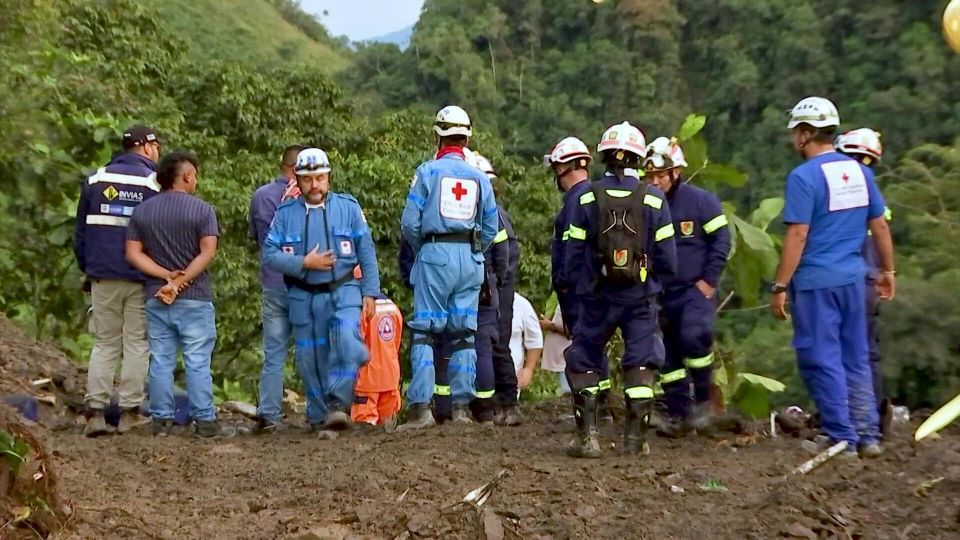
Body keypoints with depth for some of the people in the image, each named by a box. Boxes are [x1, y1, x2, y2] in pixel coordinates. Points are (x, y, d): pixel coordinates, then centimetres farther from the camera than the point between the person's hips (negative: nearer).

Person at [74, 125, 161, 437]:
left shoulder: (95, 180, 6)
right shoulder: (156, 184, -3)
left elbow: (81, 229, 10)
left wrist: (86, 268, 17)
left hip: (103, 277, 3)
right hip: (142, 279, -3)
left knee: (104, 344, 9)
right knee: (137, 344, 5)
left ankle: (95, 411, 3)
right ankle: (130, 412, 5)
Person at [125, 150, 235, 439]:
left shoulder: (142, 211, 8)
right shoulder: (202, 210, -5)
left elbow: (133, 253, 1)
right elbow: (207, 252, -15)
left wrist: (167, 276, -7)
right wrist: (180, 281, -14)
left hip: (155, 298, 4)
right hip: (194, 298, -4)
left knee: (161, 362, 8)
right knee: (197, 362, 0)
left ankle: (161, 420, 10)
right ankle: (205, 421, 2)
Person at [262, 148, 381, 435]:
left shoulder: (348, 207, 2)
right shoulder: (286, 213, 3)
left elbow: (367, 252, 3)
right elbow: (269, 254, -3)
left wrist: (370, 293, -1)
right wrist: (304, 264, -15)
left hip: (343, 291, -2)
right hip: (303, 297, 2)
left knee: (347, 339, -27)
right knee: (310, 359, 7)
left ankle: (337, 404, -21)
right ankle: (319, 416, 22)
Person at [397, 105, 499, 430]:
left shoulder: (427, 172, -3)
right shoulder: (480, 177, 7)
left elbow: (409, 223, -5)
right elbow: (491, 228, 9)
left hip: (435, 255, -3)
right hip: (471, 259, 4)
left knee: (424, 332, -2)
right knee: (464, 335, 8)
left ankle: (421, 406, -9)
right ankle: (461, 405, 8)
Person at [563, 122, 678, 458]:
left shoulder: (588, 197, -5)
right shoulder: (654, 199, -5)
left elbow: (573, 255, -2)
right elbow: (667, 259, -3)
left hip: (596, 295, 0)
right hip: (641, 297, 0)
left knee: (583, 362, 12)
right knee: (641, 364, 9)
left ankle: (587, 436, 6)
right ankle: (635, 437, 7)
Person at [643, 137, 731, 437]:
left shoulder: (701, 200, -6)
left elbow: (721, 240, -7)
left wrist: (709, 280, -12)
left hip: (696, 289, -5)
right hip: (662, 293, 5)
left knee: (694, 337, -25)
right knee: (668, 355, 6)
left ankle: (702, 401, -6)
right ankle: (679, 414, 17)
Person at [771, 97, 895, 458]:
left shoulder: (804, 176, -12)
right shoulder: (859, 171, 8)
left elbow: (797, 235, -16)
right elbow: (880, 225, 11)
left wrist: (780, 287, -12)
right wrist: (887, 270, 21)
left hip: (815, 282, -7)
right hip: (852, 279, 7)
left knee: (822, 360, 2)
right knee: (856, 360, 13)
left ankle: (841, 436, 4)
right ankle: (867, 436, 16)